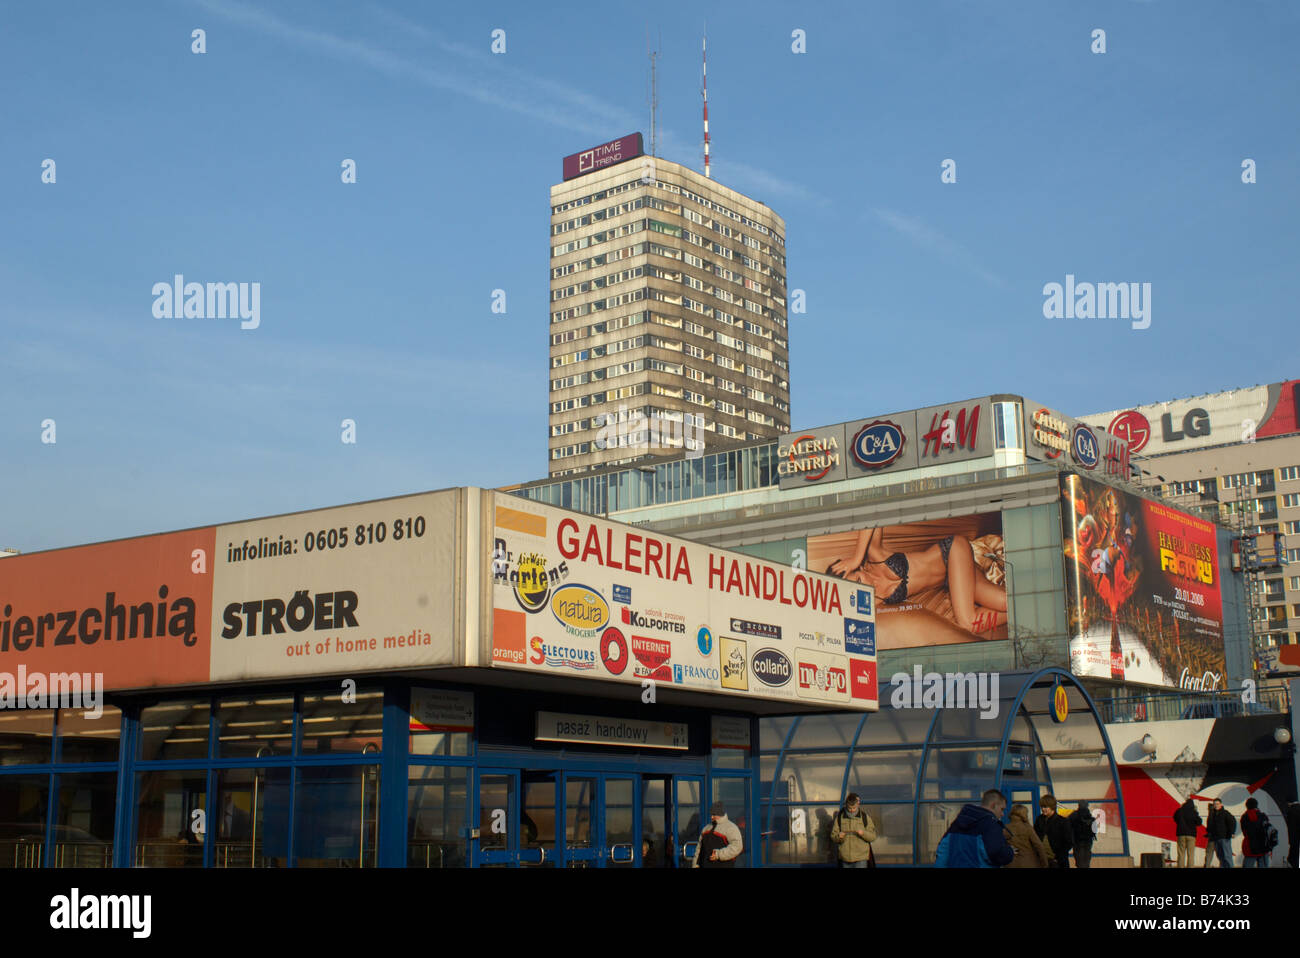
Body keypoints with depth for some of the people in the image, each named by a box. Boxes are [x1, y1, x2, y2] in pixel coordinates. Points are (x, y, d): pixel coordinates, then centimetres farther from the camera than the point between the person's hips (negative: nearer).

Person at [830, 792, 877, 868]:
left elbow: (873, 837, 1)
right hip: (845, 858, 2)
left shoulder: (865, 817, 0)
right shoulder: (839, 817, 3)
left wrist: (863, 833, -19)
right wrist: (838, 836, -19)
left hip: (861, 858, -2)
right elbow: (833, 836, 4)